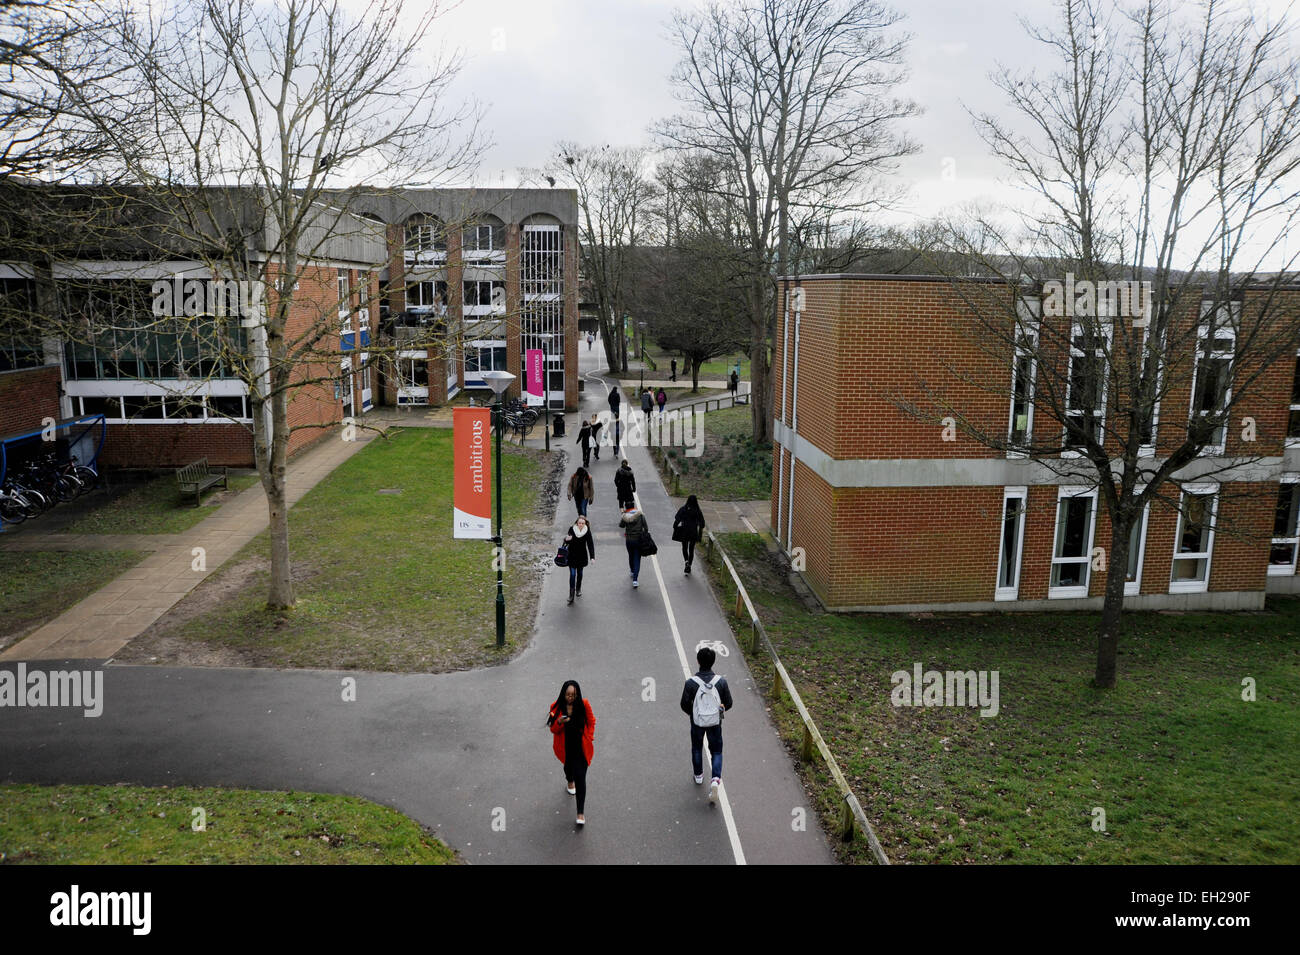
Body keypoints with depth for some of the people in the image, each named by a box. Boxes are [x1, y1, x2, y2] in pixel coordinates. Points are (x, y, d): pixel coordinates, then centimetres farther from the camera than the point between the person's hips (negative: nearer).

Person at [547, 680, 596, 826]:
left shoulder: (583, 704, -15)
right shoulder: (556, 707, -13)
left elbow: (591, 722, 2)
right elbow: (553, 730, -7)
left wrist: (589, 738, -5)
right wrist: (559, 723, -28)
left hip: (581, 747, -2)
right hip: (565, 747, 2)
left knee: (580, 777, -7)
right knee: (568, 765, 28)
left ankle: (581, 813, -1)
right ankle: (569, 781, 65)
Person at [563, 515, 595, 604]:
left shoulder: (587, 531, -12)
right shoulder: (572, 529, -13)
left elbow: (590, 544, -12)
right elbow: (567, 542, -1)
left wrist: (592, 557, -19)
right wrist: (566, 539, -26)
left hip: (582, 556, 1)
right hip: (572, 556, -1)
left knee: (579, 573, 17)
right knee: (572, 574, -6)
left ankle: (578, 589, 40)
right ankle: (571, 594, -3)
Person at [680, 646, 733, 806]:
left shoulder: (691, 683, -21)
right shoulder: (721, 681, -17)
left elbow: (685, 705, -12)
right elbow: (728, 703, -7)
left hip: (697, 721, 0)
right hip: (715, 722, 0)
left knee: (697, 748, 25)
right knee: (716, 751, 15)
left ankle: (698, 775, 41)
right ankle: (715, 779, -4)